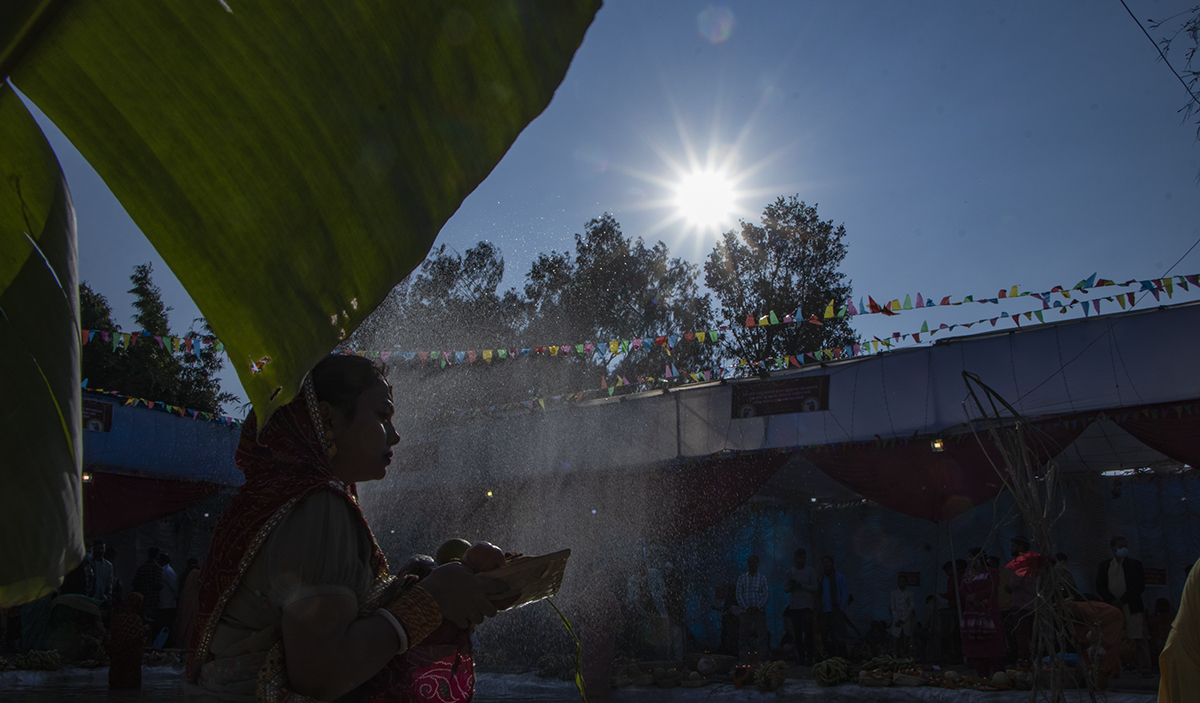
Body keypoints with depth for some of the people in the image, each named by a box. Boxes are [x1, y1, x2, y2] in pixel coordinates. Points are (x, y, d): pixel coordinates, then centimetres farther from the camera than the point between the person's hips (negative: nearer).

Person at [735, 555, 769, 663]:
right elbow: (739, 594, 4)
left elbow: (767, 593, 3)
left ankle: (762, 659, -1)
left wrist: (758, 607, -9)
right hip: (746, 611, 1)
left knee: (762, 635, -5)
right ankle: (744, 660, 3)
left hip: (759, 611, -1)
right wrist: (746, 607, -8)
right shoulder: (742, 578, 10)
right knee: (743, 635, -2)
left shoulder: (762, 578, 8)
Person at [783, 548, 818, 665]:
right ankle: (801, 659, 5)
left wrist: (802, 586, -14)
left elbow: (815, 588, -1)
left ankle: (809, 657, -9)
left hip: (806, 605, -3)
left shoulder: (811, 571, 4)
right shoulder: (790, 572, 13)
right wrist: (790, 587, -9)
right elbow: (785, 589, 13)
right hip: (794, 605, 3)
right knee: (797, 634, 1)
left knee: (807, 631, -15)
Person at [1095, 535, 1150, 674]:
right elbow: (1100, 587, 8)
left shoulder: (1134, 564, 5)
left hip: (1132, 608, -2)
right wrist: (1112, 601, -7)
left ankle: (1145, 669, 1)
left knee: (1139, 639, -4)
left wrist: (1122, 601, -8)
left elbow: (1139, 587, -1)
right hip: (1112, 607, 2)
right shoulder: (1104, 565, 11)